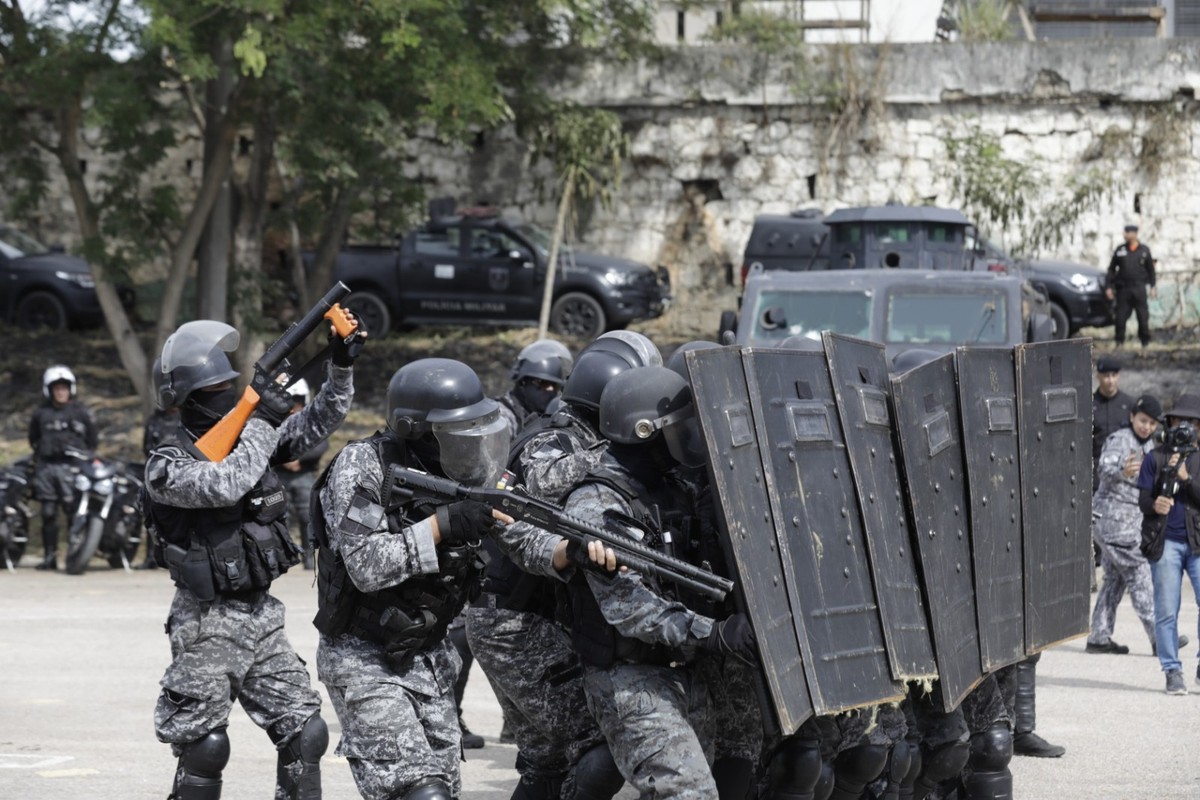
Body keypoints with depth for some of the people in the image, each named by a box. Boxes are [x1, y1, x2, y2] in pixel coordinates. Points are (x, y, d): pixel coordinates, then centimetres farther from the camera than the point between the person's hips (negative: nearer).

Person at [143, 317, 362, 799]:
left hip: (262, 617, 6)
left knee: (305, 734, 1)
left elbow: (318, 421, 10)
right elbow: (226, 484, -29)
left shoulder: (245, 440, 7)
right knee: (204, 751, -1)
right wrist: (263, 421, -21)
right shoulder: (167, 467, -12)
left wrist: (342, 367, -6)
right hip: (207, 626, -6)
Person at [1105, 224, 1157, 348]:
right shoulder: (1120, 250, 8)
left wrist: (1152, 287, 4)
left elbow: (1150, 269, 11)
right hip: (1123, 289, 1)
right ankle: (1119, 341, 6)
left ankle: (1145, 341, 9)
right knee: (1121, 316, -3)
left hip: (1139, 288, -1)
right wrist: (1110, 287, 3)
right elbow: (1111, 269, 10)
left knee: (1143, 316, -1)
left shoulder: (1144, 250, 7)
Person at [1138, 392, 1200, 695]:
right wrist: (1155, 505, -20)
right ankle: (1173, 672, 8)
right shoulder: (1155, 458, 6)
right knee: (1167, 612, 0)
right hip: (1166, 543, -1)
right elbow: (1142, 499, 2)